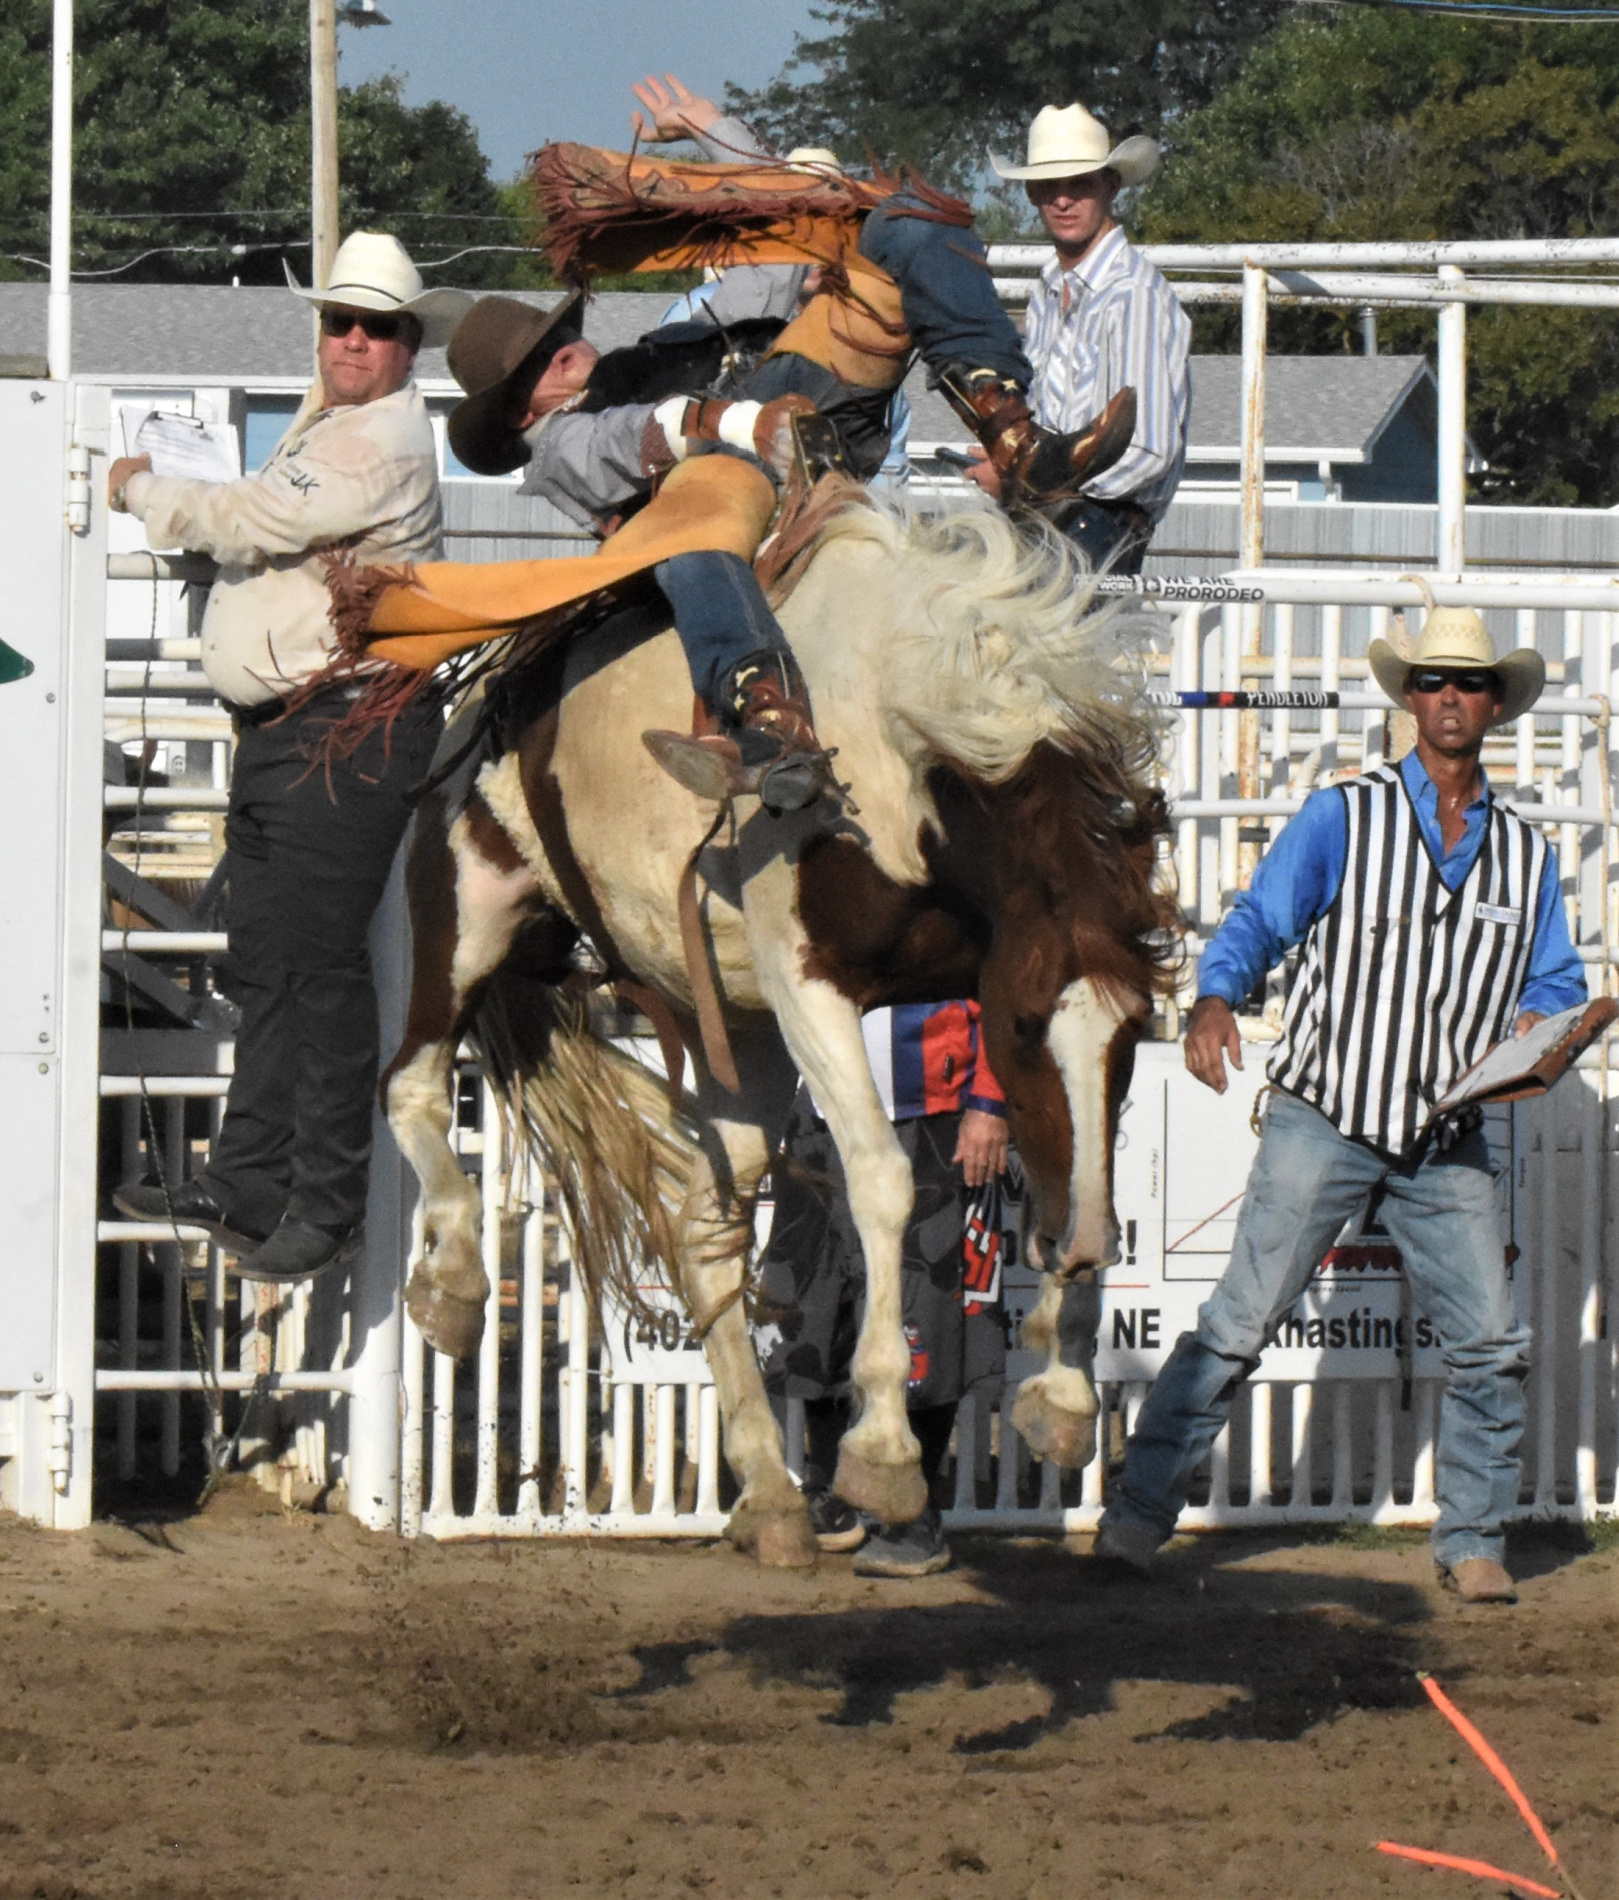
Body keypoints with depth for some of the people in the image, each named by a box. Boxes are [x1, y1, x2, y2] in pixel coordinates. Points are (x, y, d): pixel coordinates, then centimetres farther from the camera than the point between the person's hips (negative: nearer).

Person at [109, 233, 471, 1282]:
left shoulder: (378, 446, -14)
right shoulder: (329, 419, 19)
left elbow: (243, 524, -15)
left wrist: (140, 488, 2)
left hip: (345, 734, -10)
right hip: (275, 728, 10)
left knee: (318, 966, -9)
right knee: (266, 962, 12)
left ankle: (329, 1205, -6)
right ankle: (251, 1179, 16)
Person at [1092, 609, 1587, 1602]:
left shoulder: (1527, 853, 12)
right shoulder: (1343, 817, 1)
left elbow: (1557, 982, 16)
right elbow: (1258, 921, -5)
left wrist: (1532, 1033, -8)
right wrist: (1216, 998, -25)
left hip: (1448, 1143, 3)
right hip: (1324, 1120, -3)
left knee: (1492, 1343, -1)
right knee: (1239, 1323, -8)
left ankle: (1473, 1539, 14)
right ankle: (1141, 1509, -1)